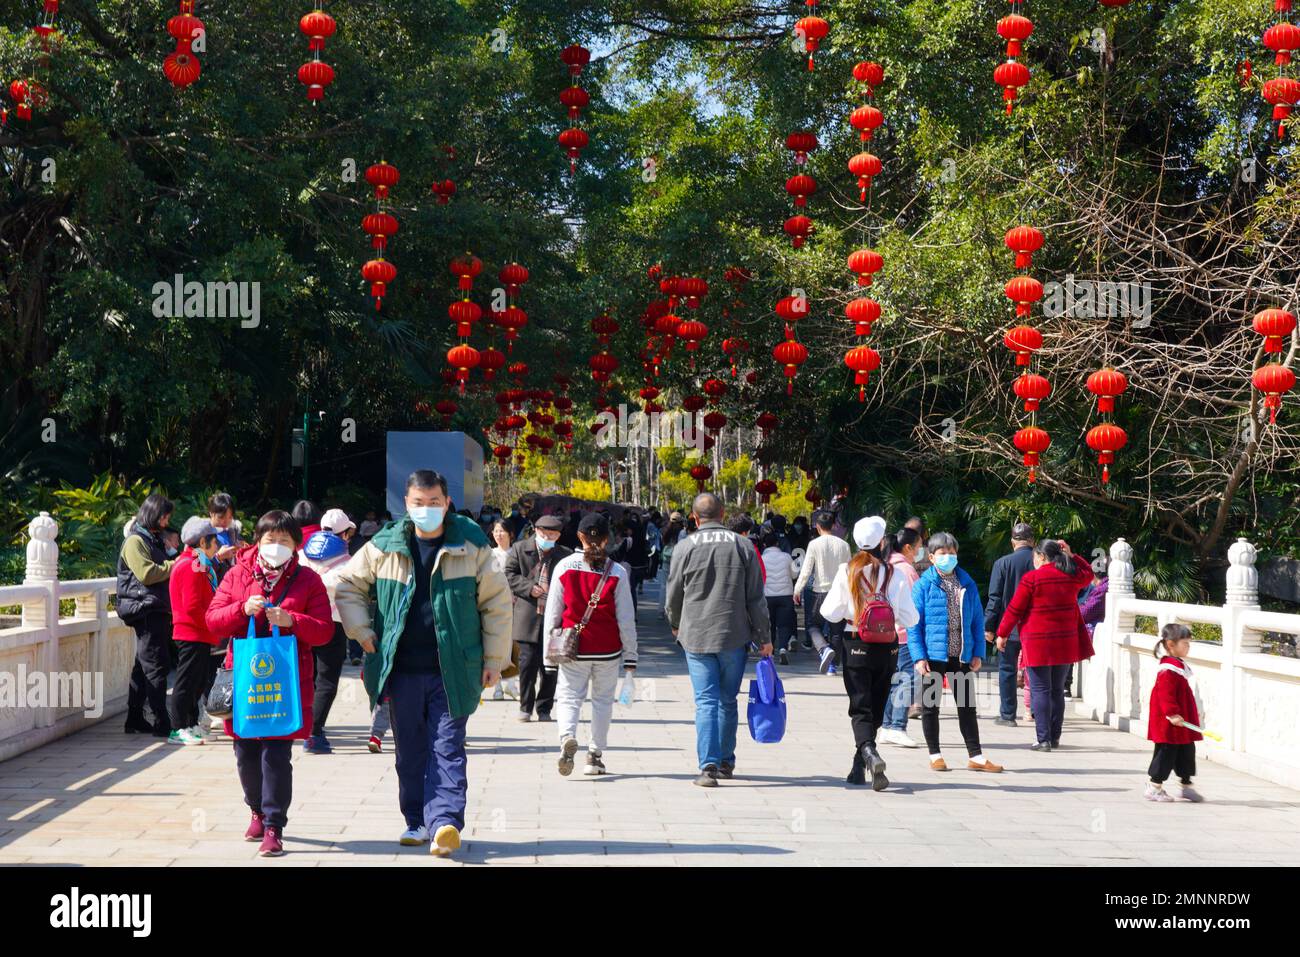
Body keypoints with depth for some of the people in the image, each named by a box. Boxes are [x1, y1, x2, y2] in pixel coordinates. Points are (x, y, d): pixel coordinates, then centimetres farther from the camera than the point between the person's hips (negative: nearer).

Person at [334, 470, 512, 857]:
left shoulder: (471, 545, -1)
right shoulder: (385, 546, 3)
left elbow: (497, 602, 3)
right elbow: (347, 585, 15)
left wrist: (494, 658, 1)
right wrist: (363, 633, 5)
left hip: (452, 669, -2)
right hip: (402, 668, 2)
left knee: (447, 747, -8)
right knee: (410, 750, 10)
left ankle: (444, 821, -16)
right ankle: (416, 821, 20)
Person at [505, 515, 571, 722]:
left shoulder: (565, 556, 5)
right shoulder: (519, 549, 5)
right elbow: (509, 575, 4)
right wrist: (529, 588, -10)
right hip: (528, 617, -1)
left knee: (550, 666, 5)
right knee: (527, 663, -1)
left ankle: (544, 709, 16)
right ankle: (525, 707, 11)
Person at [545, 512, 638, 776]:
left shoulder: (564, 566, -3)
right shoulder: (617, 572, -3)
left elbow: (553, 612, 0)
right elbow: (626, 619, -2)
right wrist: (630, 655, 4)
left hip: (573, 648, 0)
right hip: (608, 649, 1)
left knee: (569, 696, 6)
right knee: (603, 700, 14)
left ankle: (567, 737, -22)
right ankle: (595, 755, 14)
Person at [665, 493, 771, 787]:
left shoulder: (686, 547, -2)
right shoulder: (742, 546, 2)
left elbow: (673, 594, 7)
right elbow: (756, 597, 3)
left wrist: (675, 624, 26)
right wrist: (764, 638, 9)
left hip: (696, 636, -1)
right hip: (734, 636, 1)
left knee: (706, 701, -3)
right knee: (728, 701, 13)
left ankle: (708, 765, -14)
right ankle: (726, 761, 21)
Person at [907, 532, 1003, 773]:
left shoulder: (967, 584, 7)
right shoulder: (923, 585, -5)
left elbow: (977, 620, 9)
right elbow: (914, 623, -6)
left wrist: (978, 653, 2)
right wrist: (919, 656, -13)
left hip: (962, 656, 3)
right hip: (933, 654, -3)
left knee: (967, 705, 7)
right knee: (930, 705, 6)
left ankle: (975, 756, 12)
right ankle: (935, 755, 17)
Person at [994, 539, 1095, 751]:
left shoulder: (1031, 578, -10)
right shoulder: (1071, 576, 5)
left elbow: (1014, 610, -5)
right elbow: (1088, 573, 30)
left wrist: (1002, 634, 6)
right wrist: (1070, 555, 22)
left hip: (1038, 643, -5)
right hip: (1065, 643, 5)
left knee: (1040, 690, -2)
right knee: (1057, 690, 13)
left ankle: (1044, 739, -7)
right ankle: (1055, 737, 17)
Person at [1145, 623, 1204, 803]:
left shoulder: (1179, 665, 14)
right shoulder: (1169, 669, -19)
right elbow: (1165, 695, -26)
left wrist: (1193, 714, 29)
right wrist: (1172, 714, -30)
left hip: (1181, 723, 10)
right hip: (1168, 725, -10)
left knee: (1187, 752, 14)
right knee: (1166, 753, -3)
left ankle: (1185, 785, 24)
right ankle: (1154, 788, 5)